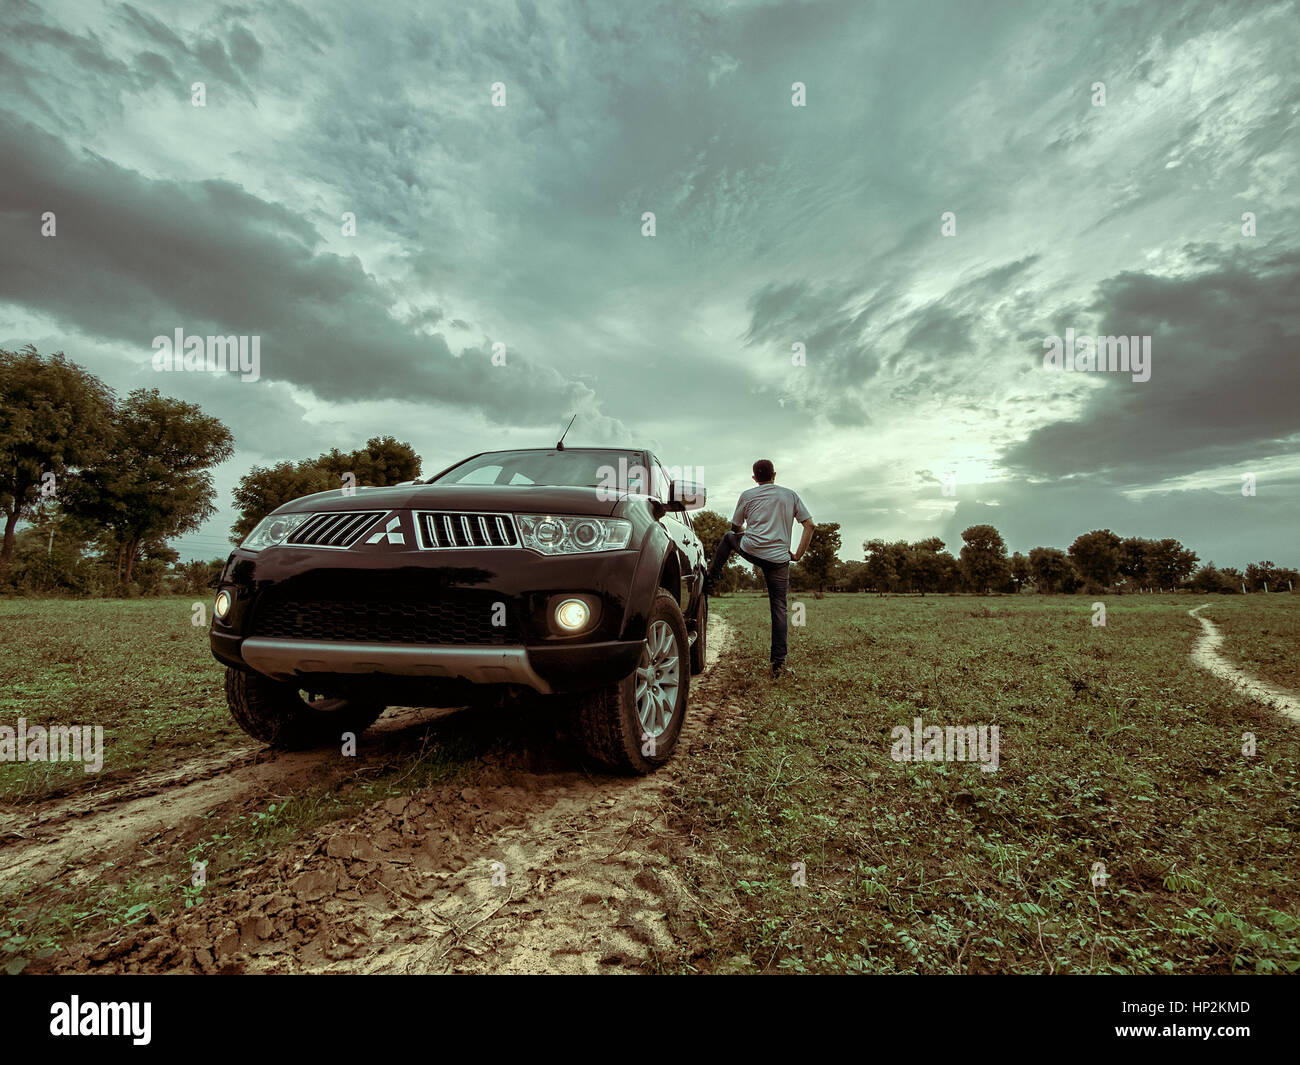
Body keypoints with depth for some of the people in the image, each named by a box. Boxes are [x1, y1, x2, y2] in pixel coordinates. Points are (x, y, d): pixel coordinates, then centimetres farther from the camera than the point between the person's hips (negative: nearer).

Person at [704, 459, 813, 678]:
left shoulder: (747, 495, 9)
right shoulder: (791, 495, 13)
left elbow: (735, 527, 19)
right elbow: (809, 525, 8)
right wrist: (798, 555, 11)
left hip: (751, 550, -1)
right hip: (779, 559, 1)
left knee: (728, 537, 32)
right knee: (779, 609, 6)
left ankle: (711, 581, 32)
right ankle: (779, 663, 3)